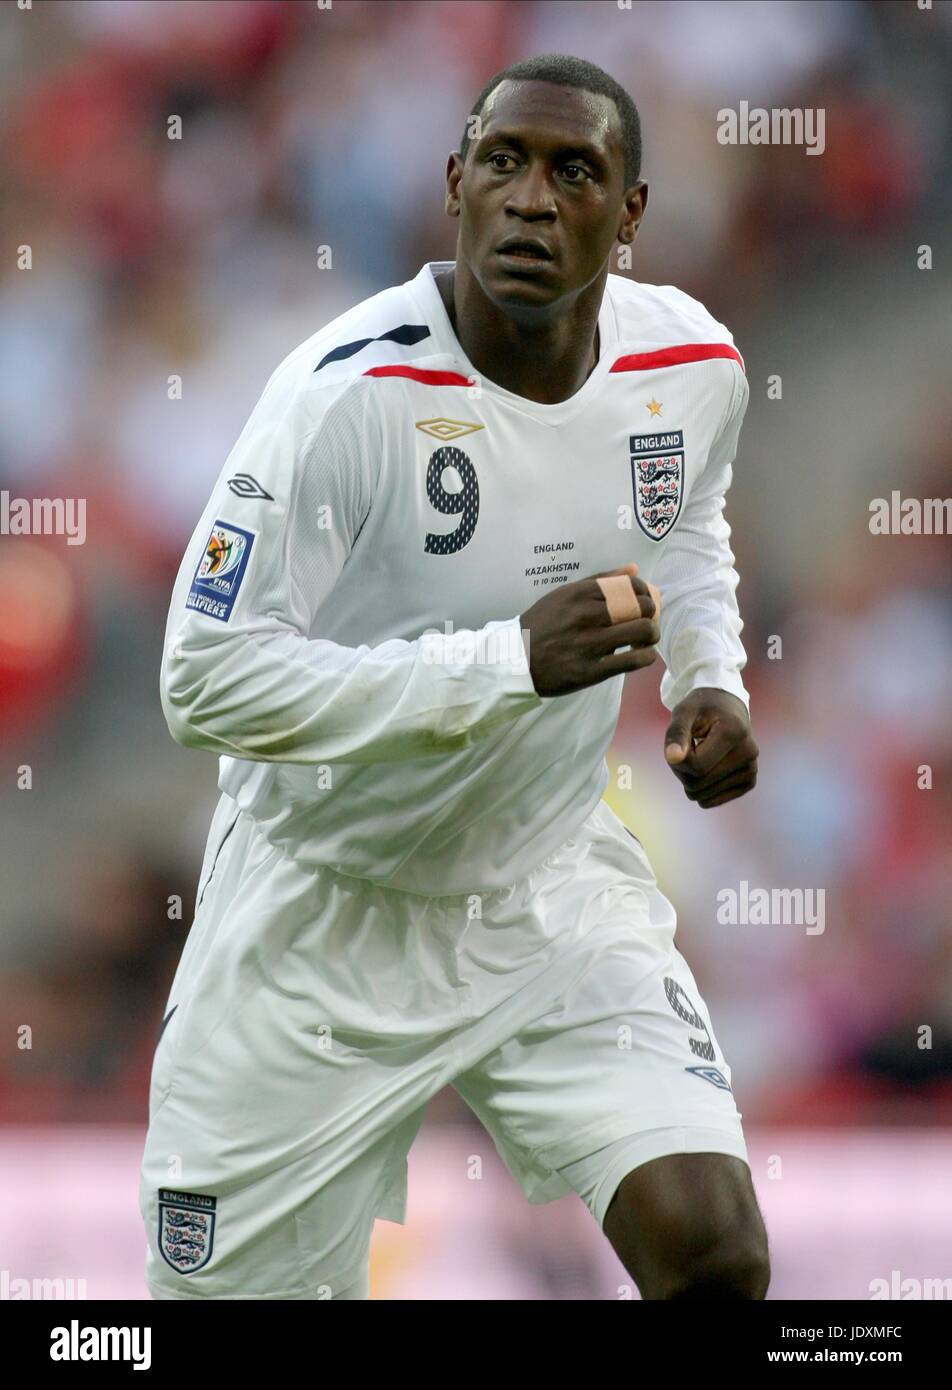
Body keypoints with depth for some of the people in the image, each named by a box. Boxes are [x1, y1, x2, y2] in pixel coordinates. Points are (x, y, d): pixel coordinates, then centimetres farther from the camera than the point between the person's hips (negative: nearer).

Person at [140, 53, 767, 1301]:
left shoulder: (692, 365, -6)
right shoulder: (354, 393, -24)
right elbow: (208, 679, -27)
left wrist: (711, 678, 0)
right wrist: (508, 664, -32)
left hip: (555, 893, 3)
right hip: (327, 921, -3)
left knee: (714, 1250, -17)